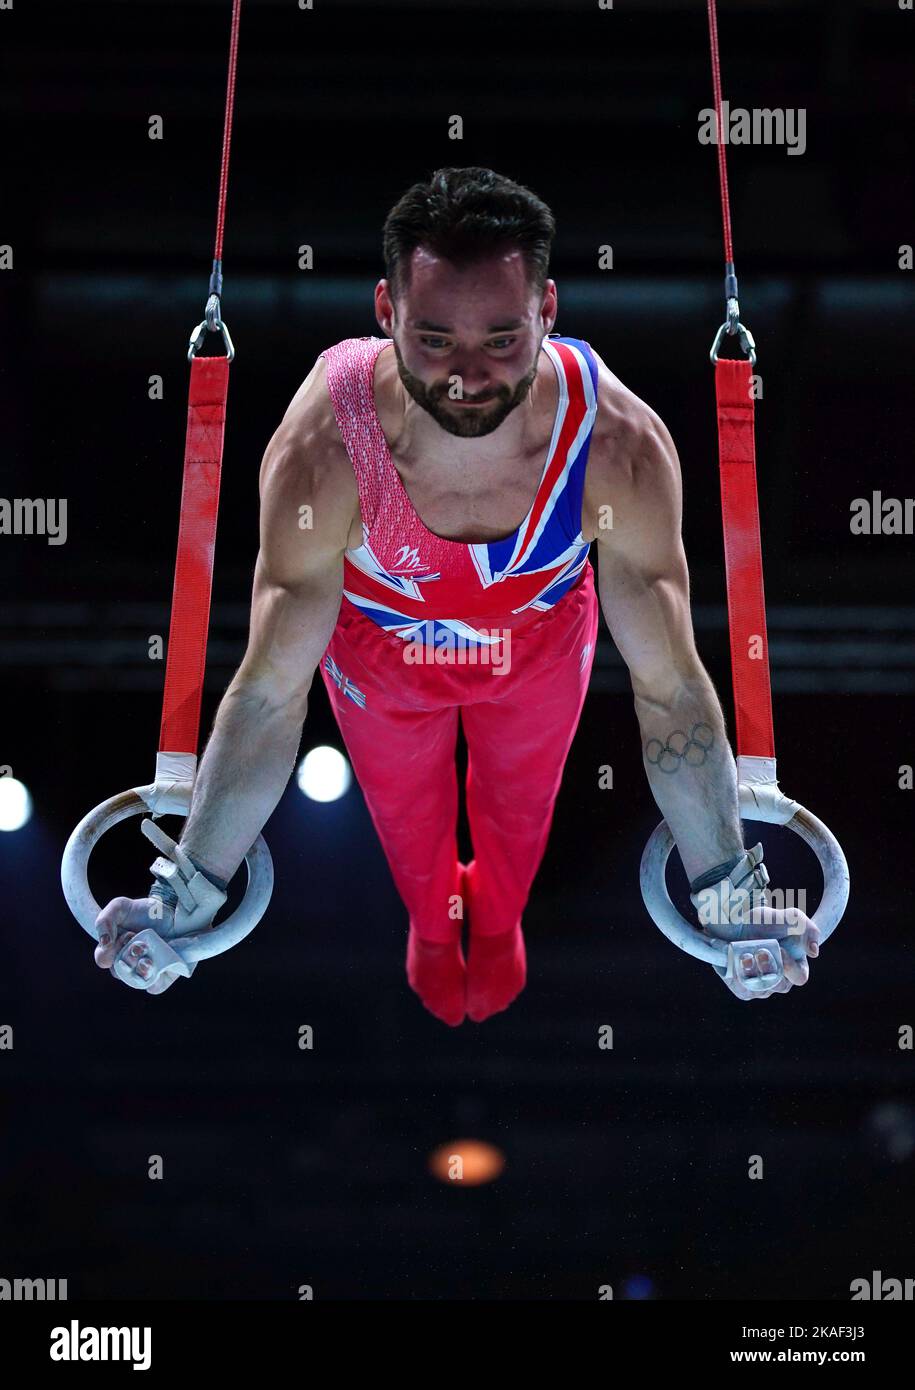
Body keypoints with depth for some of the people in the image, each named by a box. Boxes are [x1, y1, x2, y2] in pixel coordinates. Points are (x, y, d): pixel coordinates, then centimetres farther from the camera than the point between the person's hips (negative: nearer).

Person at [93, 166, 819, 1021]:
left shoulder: (620, 446, -43)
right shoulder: (322, 452, -44)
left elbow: (672, 688, -31)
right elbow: (270, 694, -33)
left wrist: (729, 890, -30)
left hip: (541, 639, 1)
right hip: (379, 647, 0)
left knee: (519, 804, 30)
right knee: (407, 817, 29)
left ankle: (499, 916, 66)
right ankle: (431, 922, 65)